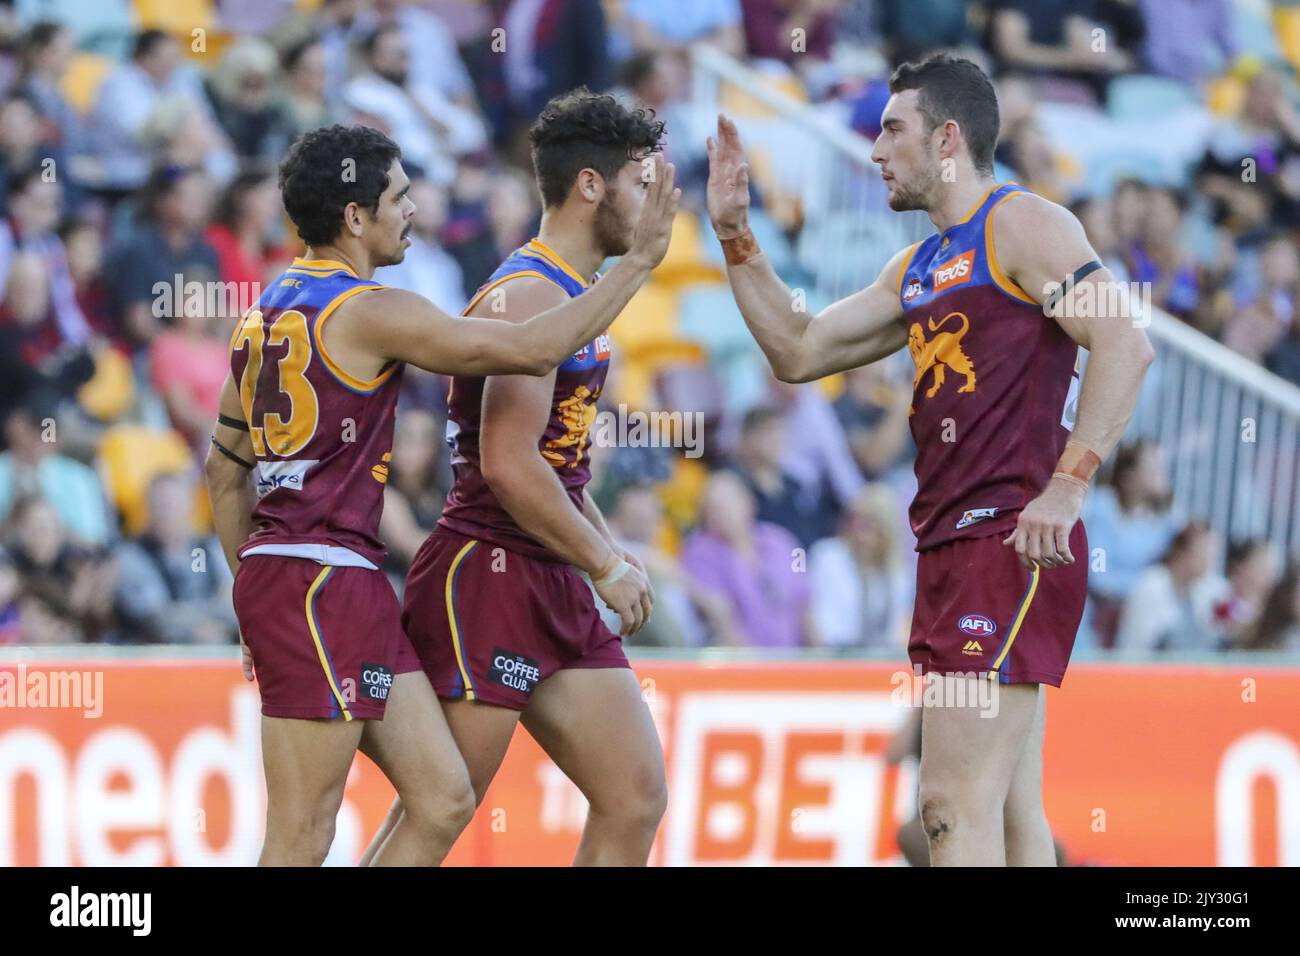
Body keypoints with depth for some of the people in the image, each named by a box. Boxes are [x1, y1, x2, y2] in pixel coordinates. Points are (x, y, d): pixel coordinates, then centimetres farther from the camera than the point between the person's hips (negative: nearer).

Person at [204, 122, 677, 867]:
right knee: (302, 838, -8)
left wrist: (259, 598, 25)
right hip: (324, 581, -10)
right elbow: (529, 349, -16)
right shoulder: (368, 311, -11)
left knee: (444, 801, 7)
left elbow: (226, 470, 22)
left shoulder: (269, 312, 17)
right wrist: (639, 262, -8)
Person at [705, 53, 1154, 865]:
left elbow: (1126, 344, -18)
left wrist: (1067, 486, -26)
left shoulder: (1022, 226, -6)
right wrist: (736, 235, 19)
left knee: (957, 805, -15)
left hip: (1014, 546, -9)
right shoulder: (918, 270, 21)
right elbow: (800, 353, 25)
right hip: (952, 547, 9)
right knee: (1010, 812, 9)